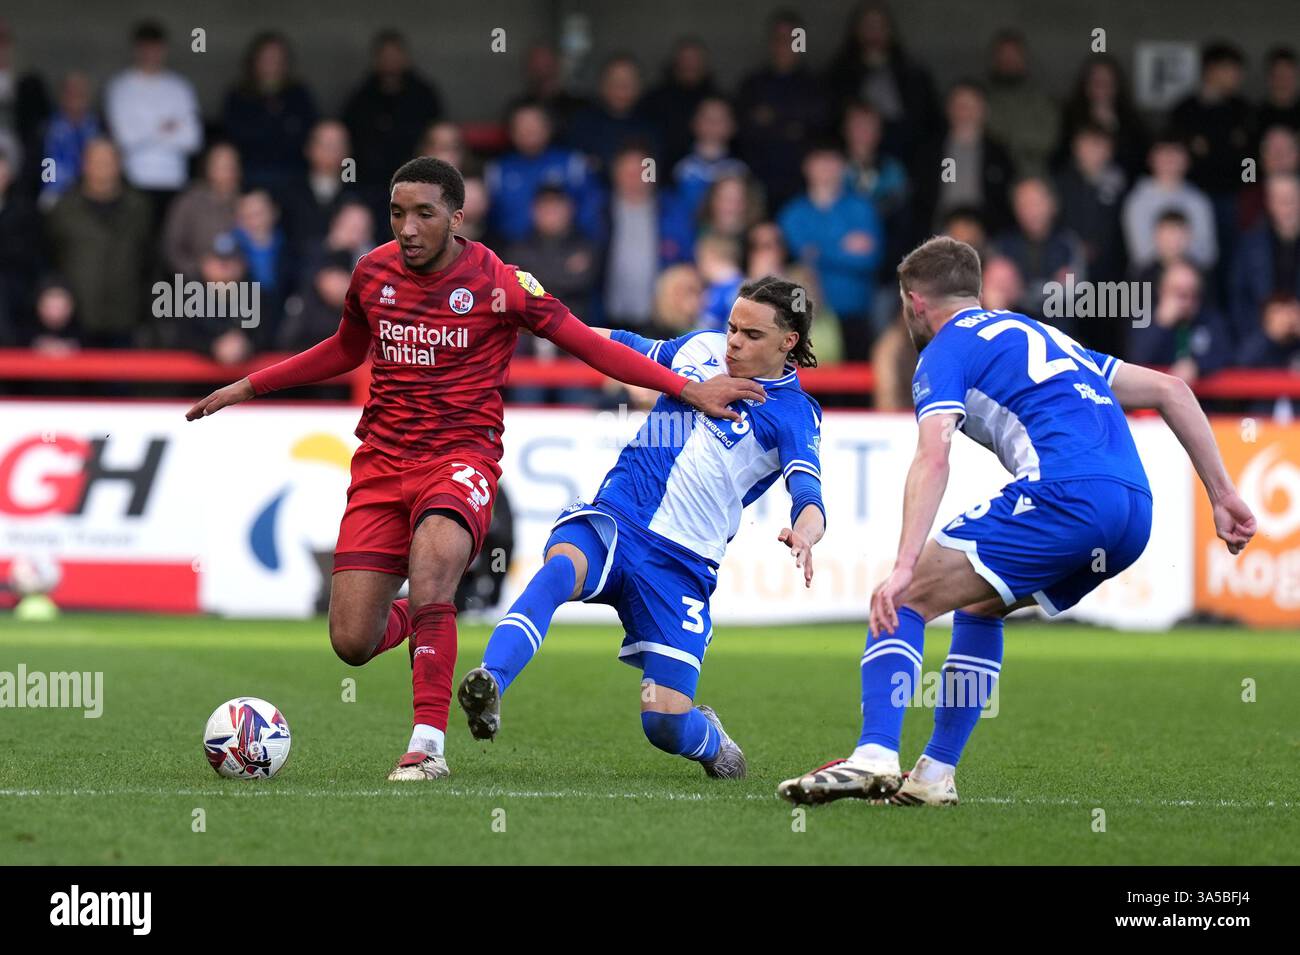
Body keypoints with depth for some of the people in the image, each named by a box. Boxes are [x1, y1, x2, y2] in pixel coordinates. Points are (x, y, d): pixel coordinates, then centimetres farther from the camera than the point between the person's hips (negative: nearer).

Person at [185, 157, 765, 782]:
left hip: (462, 458, -4)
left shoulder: (499, 283, -7)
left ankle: (428, 741, -33)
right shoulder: (373, 273, 6)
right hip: (382, 464, 4)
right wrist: (247, 387, 27)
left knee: (432, 561, -37)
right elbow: (345, 351, 26)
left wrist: (687, 389, -6)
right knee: (352, 644, -6)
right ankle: (406, 621, 33)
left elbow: (588, 344, 0)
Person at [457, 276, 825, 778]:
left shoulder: (793, 414, -2)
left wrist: (804, 534, -41)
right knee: (561, 566, -35)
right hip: (613, 518, 2)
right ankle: (488, 686, -54)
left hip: (681, 562, -2)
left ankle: (709, 739, 28)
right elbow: (624, 347, 28)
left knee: (665, 724, -9)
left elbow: (808, 498, -17)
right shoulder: (701, 346, 11)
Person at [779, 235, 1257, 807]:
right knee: (978, 605, 28)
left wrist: (905, 567, -19)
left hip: (1063, 493, -8)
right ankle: (934, 776, 21)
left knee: (903, 601, -2)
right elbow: (1169, 390, 30)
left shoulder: (946, 350, 9)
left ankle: (874, 756, -21)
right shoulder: (1046, 337, 33)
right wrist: (1222, 495, 27)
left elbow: (933, 457, -9)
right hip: (1136, 512, 8)